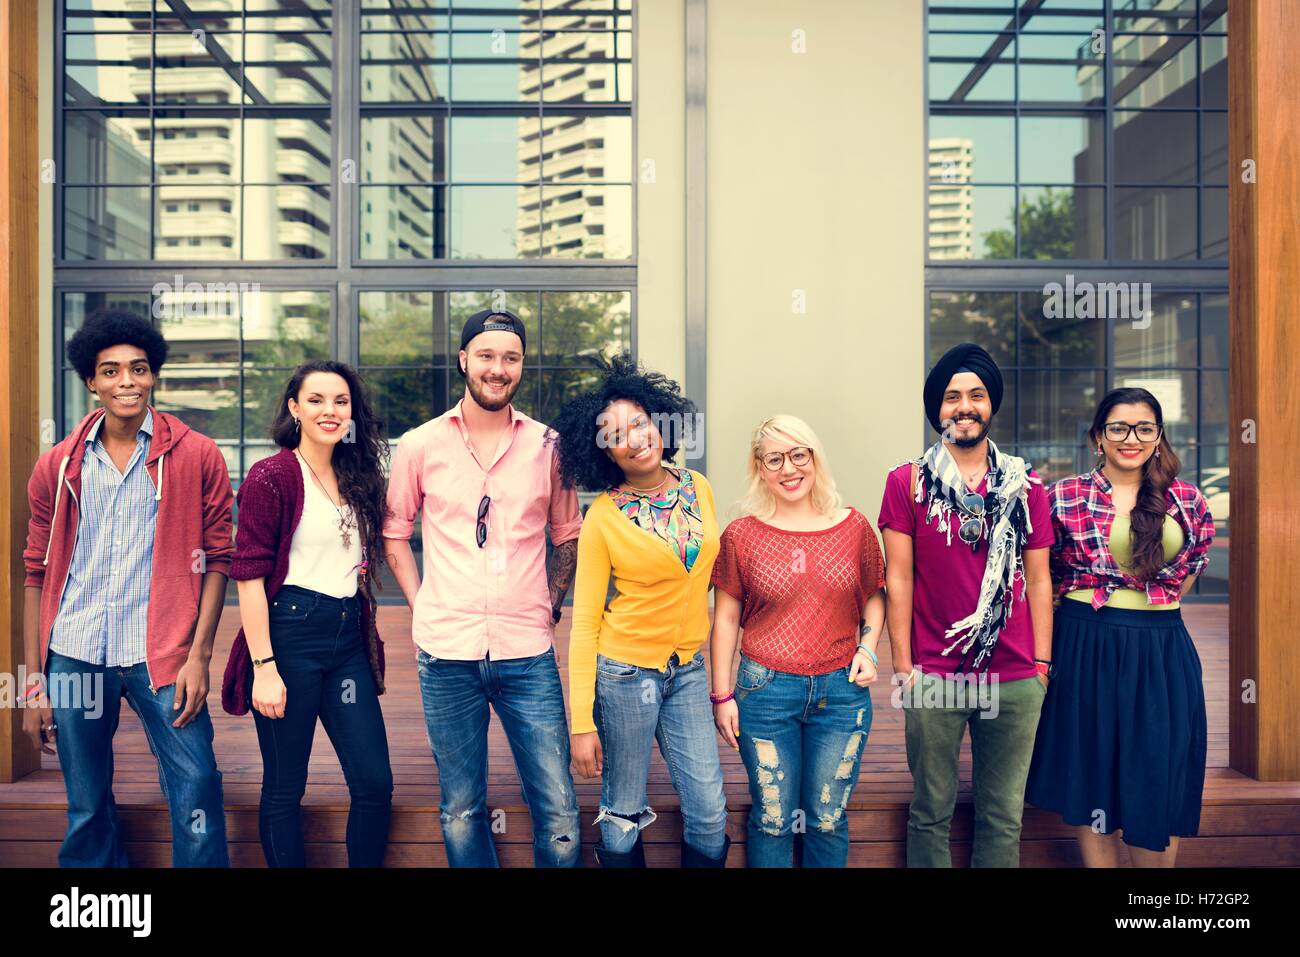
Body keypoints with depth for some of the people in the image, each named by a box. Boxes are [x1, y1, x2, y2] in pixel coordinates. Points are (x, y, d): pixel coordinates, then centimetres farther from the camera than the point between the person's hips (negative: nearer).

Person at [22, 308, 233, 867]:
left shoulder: (197, 456, 0)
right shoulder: (59, 466, 8)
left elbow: (217, 558, 0)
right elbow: (37, 573, 10)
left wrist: (198, 656, -7)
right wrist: (34, 681, 7)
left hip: (161, 652, -2)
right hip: (74, 653, 3)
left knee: (197, 796, -8)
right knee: (86, 810, 12)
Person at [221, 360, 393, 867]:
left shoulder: (357, 477, 12)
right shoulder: (272, 475, -7)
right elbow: (249, 576, -11)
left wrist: (366, 635, 11)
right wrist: (263, 667, -16)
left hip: (349, 638, 6)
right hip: (290, 634, -6)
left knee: (375, 783, 5)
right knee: (284, 788, 7)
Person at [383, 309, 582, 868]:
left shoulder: (547, 447, 4)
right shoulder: (420, 446, 3)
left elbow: (568, 536, 14)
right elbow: (394, 533, 12)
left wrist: (548, 607, 4)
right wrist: (421, 607, 3)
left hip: (528, 654, 0)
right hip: (447, 654, 0)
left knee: (558, 813, 2)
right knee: (461, 812, 11)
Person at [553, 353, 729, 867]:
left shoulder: (700, 489, 1)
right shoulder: (602, 516, -12)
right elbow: (585, 622, -9)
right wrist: (582, 722, -12)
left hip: (688, 669, 4)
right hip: (624, 671, -4)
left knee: (710, 815, 6)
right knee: (625, 815, 8)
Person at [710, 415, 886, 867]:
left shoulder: (854, 527, 1)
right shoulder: (741, 535, -3)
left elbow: (875, 595, 14)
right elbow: (725, 618, 2)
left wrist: (868, 647, -3)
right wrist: (722, 695, 1)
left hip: (842, 691, 1)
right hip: (766, 690, -1)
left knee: (828, 820, 13)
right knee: (771, 820, 11)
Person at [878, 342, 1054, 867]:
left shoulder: (1025, 485, 7)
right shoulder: (908, 483, 0)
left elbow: (1037, 579, 9)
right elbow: (898, 580, -1)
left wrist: (1043, 664, 5)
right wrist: (902, 665, -4)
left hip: (1016, 680, 2)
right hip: (932, 679, -2)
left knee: (1003, 816, 11)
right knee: (931, 812, 9)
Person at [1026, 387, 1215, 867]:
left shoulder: (1188, 500, 5)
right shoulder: (1064, 497, -4)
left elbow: (1194, 563, 19)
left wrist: (1155, 604, 10)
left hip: (1162, 650, 2)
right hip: (1087, 647, -2)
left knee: (1160, 783, 7)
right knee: (1091, 774, 8)